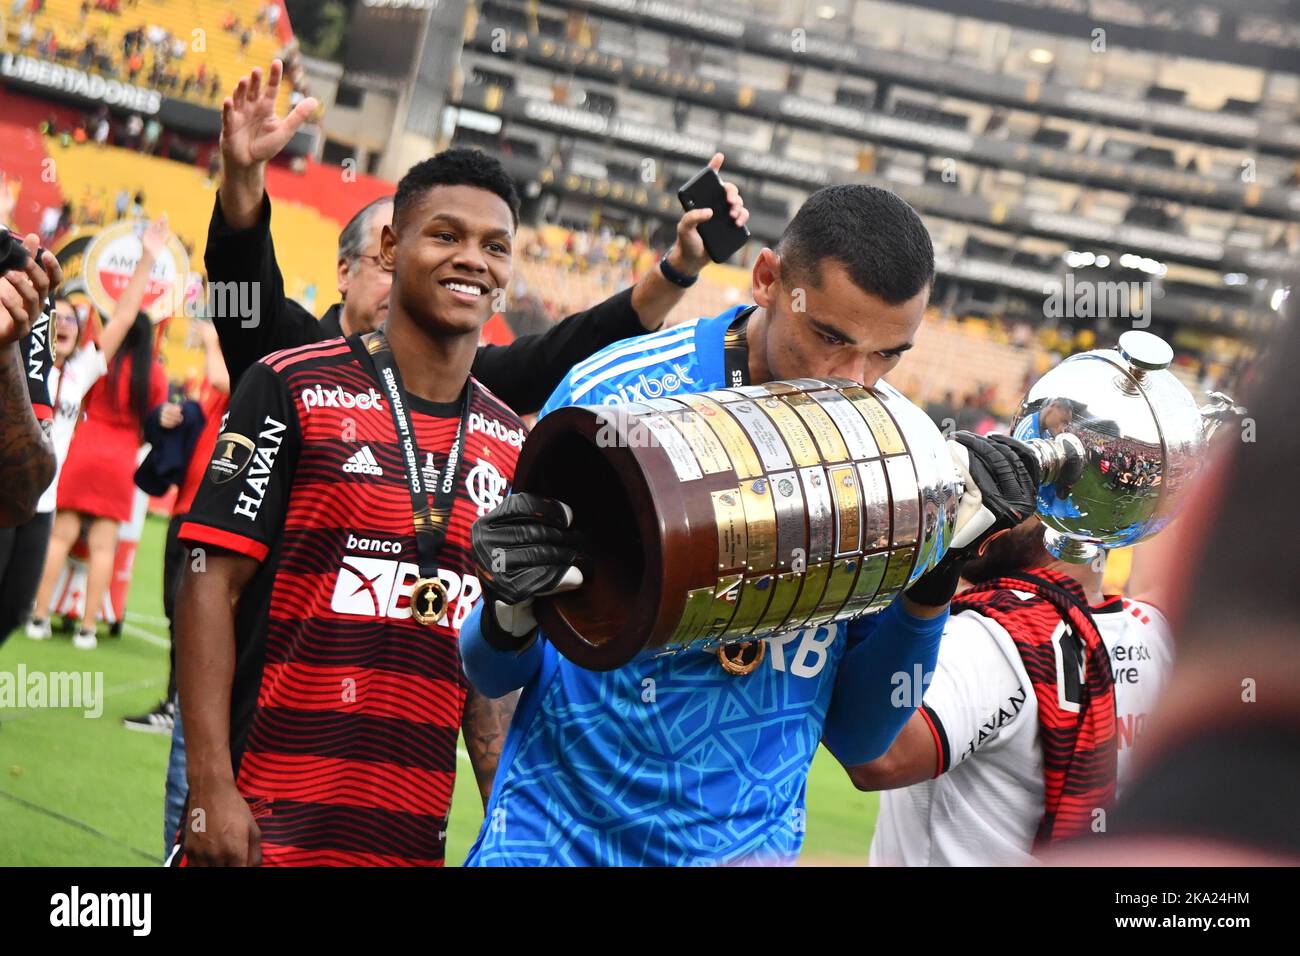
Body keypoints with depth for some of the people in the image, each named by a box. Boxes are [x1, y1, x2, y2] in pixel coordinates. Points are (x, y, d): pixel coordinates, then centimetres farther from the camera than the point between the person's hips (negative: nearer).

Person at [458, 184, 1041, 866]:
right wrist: (513, 610, -26)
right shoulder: (611, 395, -11)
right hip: (555, 834, -4)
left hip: (748, 839, 4)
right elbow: (492, 675, -4)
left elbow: (858, 738, 3)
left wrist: (936, 577, -10)